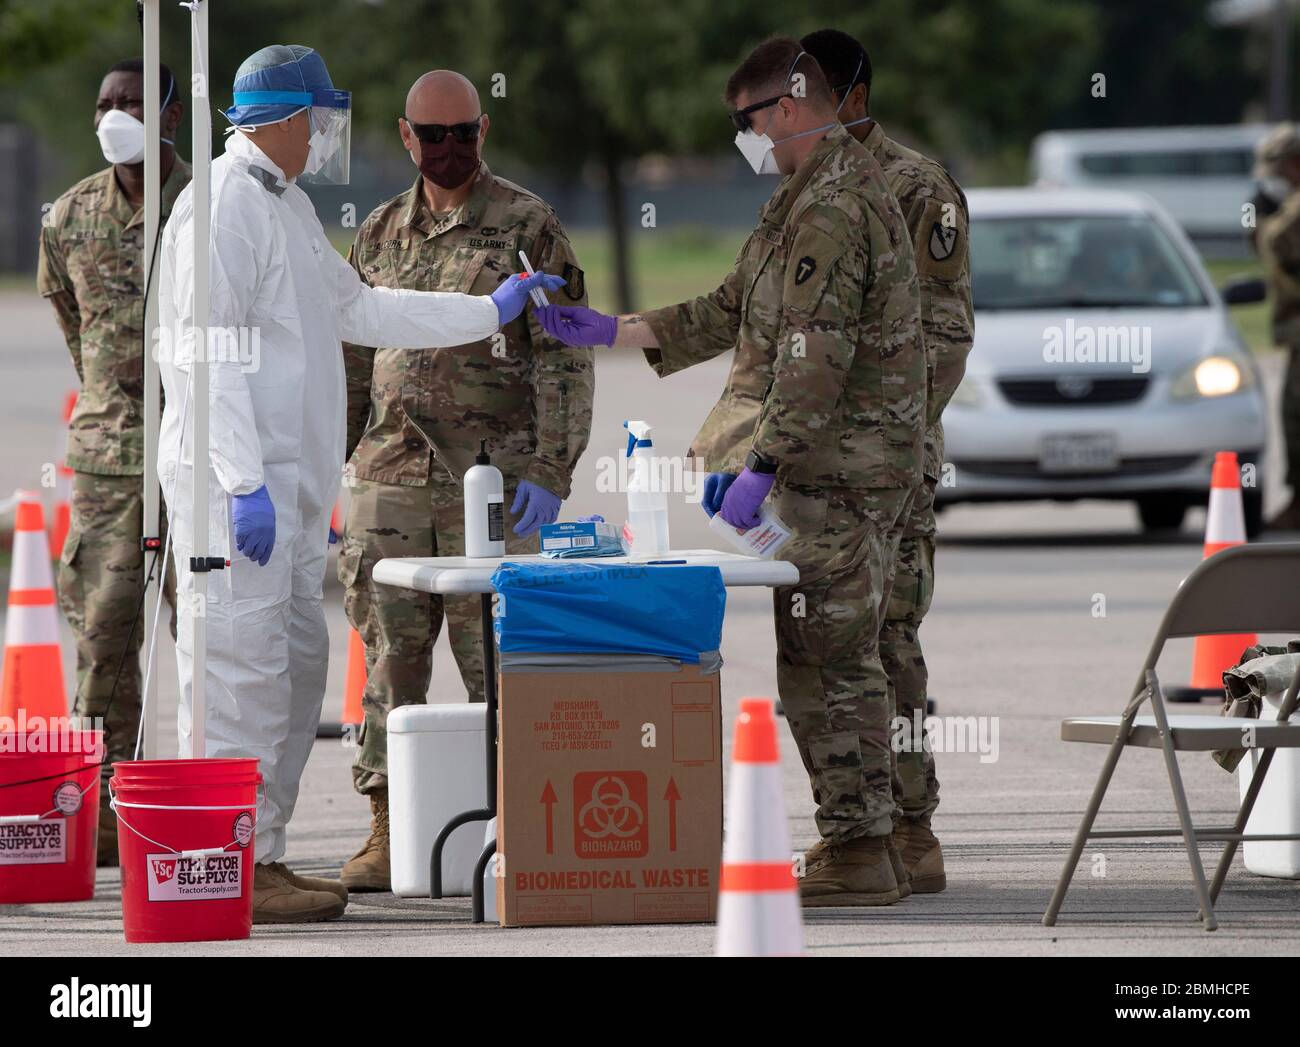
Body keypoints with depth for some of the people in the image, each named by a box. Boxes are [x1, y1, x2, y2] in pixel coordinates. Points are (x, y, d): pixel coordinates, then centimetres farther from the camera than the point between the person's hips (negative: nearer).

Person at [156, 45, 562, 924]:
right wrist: (244, 482, -25)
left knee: (297, 662, 12)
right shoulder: (223, 208, -13)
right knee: (242, 669, -11)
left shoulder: (287, 206, 20)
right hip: (236, 485, -11)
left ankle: (265, 858, 17)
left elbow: (360, 309, 29)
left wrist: (493, 312, 29)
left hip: (288, 484, 11)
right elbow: (207, 354, -19)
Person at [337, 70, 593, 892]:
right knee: (391, 659, 2)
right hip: (391, 477, 4)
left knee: (496, 664, -2)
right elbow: (350, 363, 20)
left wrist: (550, 473, -12)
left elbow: (564, 360, -4)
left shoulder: (528, 228, 0)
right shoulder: (381, 236, 14)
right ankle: (388, 834, 6)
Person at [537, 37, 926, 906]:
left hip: (835, 469, -11)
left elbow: (814, 358, -22)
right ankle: (861, 844, 15)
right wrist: (607, 332, 23)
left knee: (829, 659, -8)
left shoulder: (833, 210, -16)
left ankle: (858, 853, -6)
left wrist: (763, 468, -23)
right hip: (836, 468, 11)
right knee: (836, 660, 12)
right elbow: (733, 313, 25)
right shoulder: (819, 195, 20)